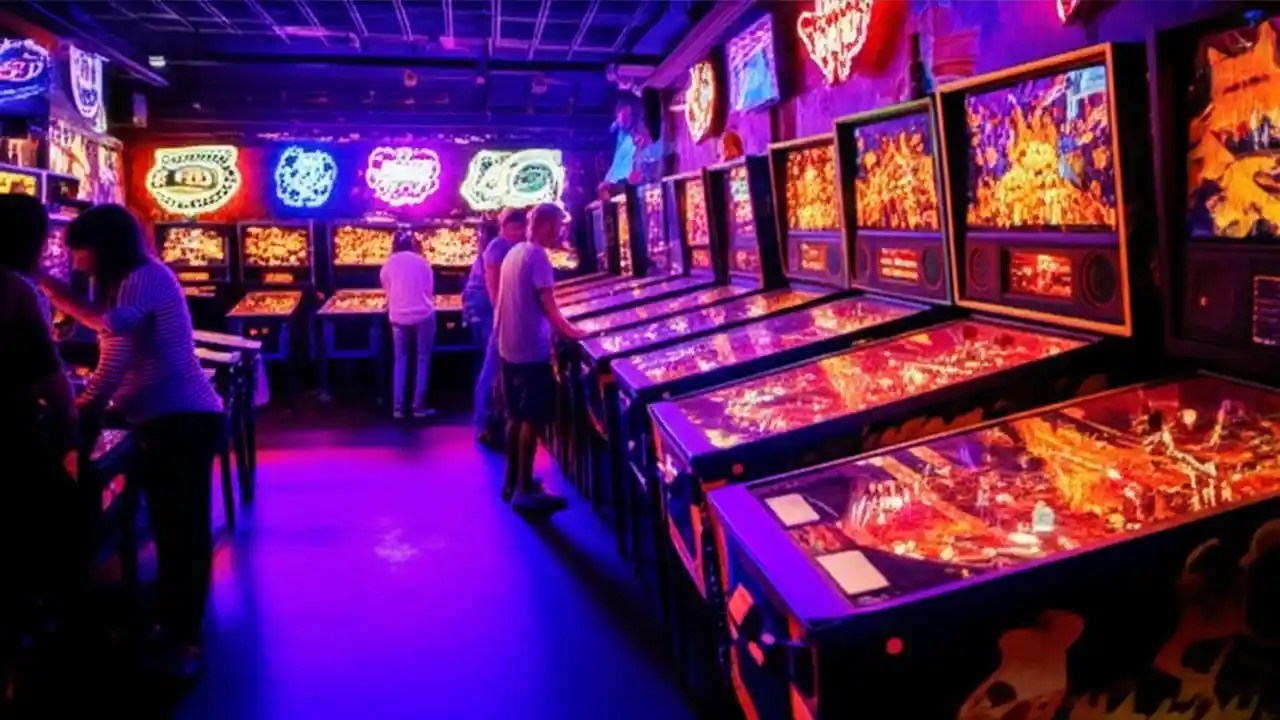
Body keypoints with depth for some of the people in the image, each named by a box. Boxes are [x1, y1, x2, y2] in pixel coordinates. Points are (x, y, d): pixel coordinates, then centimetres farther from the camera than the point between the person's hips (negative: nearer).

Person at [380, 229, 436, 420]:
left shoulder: (388, 264, 4)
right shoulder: (422, 262, 2)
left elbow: (387, 290, 12)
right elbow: (429, 290, 5)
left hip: (398, 317, 2)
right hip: (423, 315, -2)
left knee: (400, 360, 11)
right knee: (423, 359, 5)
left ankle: (397, 407, 7)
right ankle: (419, 406, 3)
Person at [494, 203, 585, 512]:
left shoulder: (515, 252, 13)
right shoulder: (537, 256, -15)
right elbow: (548, 306, -17)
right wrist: (571, 332, -5)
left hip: (510, 347, 9)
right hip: (531, 350, -9)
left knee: (516, 416, 16)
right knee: (532, 420, -3)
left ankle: (512, 482, 25)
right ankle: (525, 492, 1)